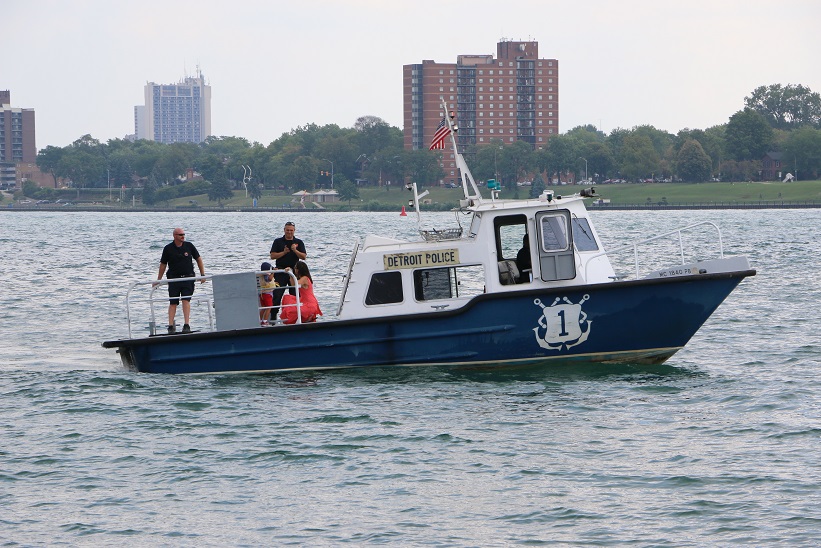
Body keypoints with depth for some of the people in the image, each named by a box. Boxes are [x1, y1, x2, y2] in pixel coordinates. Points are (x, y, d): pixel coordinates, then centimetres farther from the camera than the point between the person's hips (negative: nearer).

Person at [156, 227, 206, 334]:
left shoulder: (189, 246, 3)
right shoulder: (168, 249, 1)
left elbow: (198, 259, 11)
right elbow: (163, 264, 10)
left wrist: (202, 275, 6)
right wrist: (158, 280, 11)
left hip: (188, 278, 0)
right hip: (173, 279, 0)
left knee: (186, 300, -12)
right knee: (173, 303, -1)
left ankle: (186, 325, -14)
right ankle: (171, 326, 4)